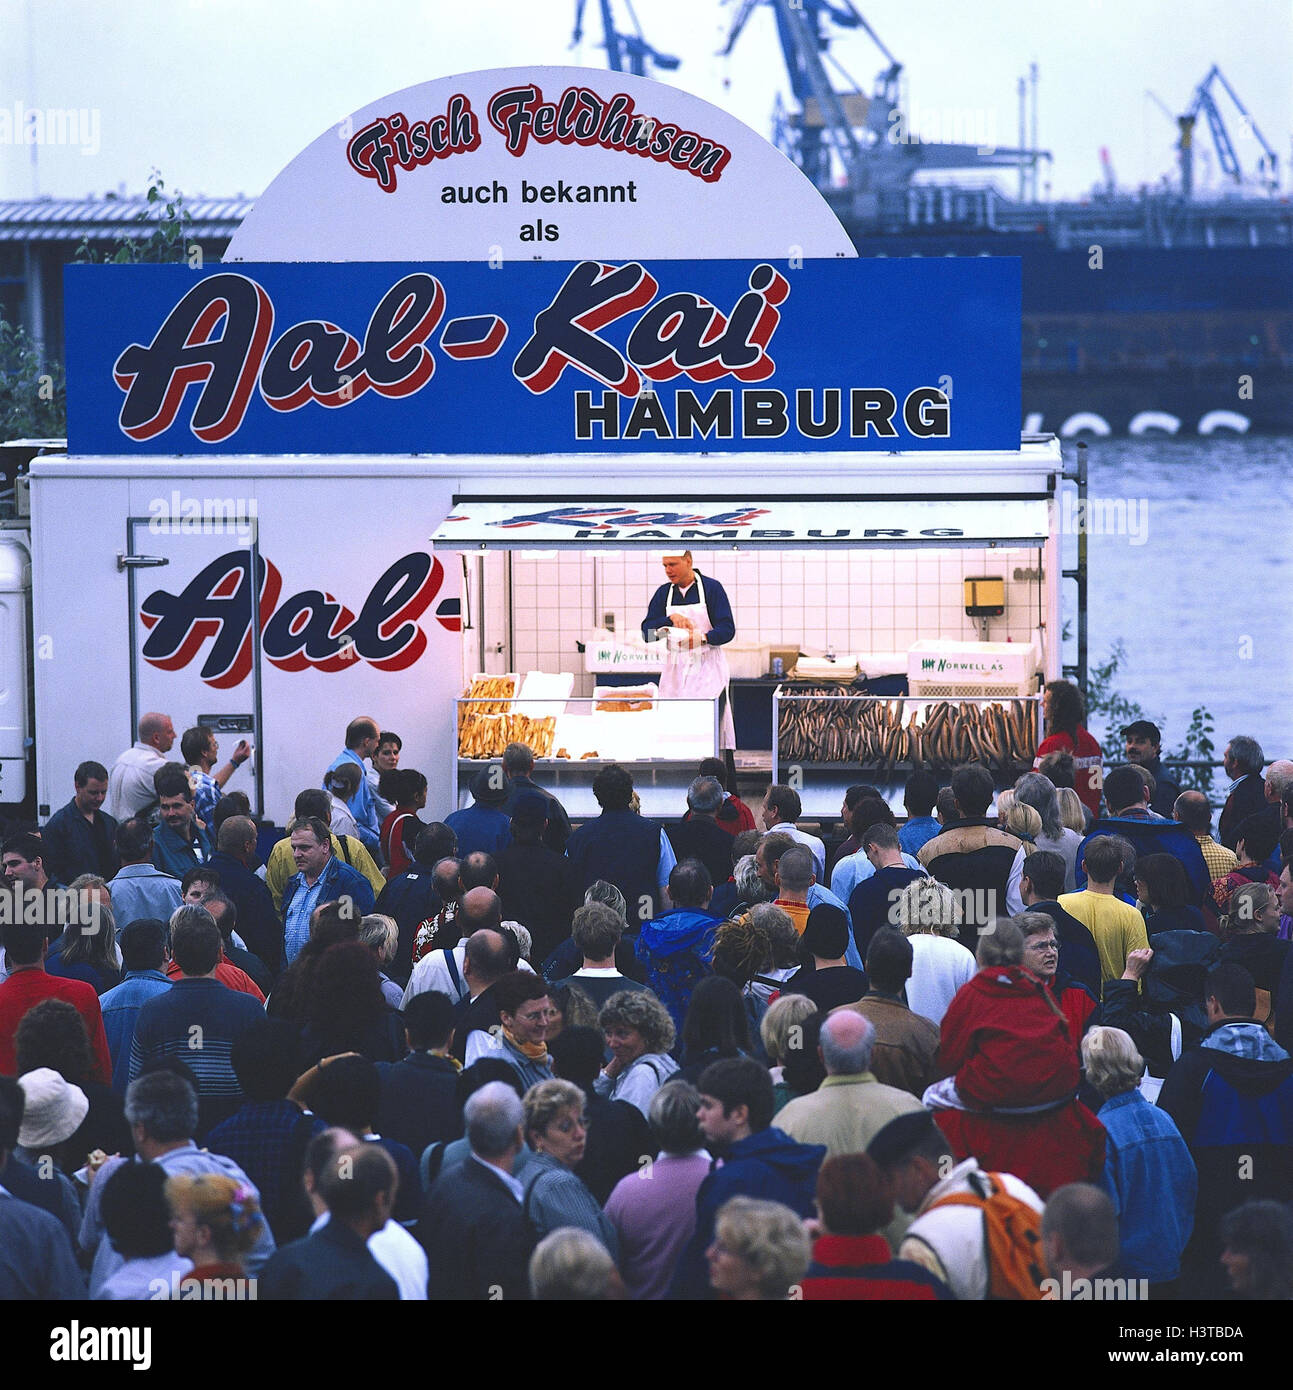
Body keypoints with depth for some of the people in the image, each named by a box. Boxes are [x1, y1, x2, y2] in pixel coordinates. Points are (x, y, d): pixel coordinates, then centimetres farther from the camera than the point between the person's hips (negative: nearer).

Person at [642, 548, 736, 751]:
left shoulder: (712, 588, 0)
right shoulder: (663, 593, 11)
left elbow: (727, 629, -6)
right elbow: (647, 631, 5)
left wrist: (703, 638, -25)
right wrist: (671, 620, -13)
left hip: (707, 669, -3)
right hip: (675, 671, 3)